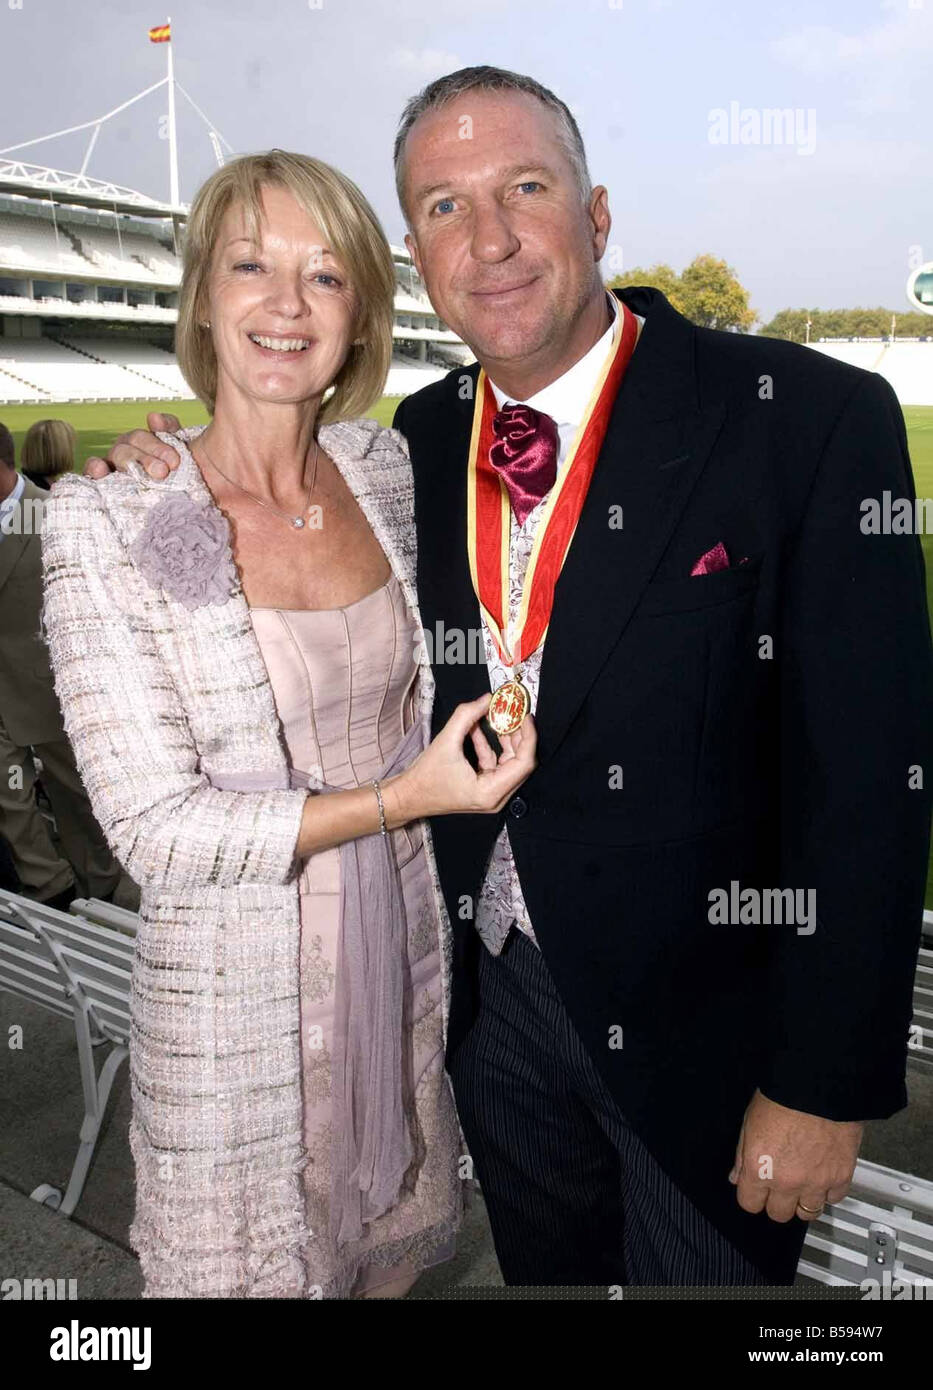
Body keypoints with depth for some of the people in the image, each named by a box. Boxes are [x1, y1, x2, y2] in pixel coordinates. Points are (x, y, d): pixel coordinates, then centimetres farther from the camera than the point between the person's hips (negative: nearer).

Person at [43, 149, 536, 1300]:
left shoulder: (384, 469, -2)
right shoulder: (105, 519, -16)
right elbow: (157, 829, -19)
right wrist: (400, 797, -22)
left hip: (403, 947, 5)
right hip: (236, 987, -4)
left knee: (398, 1245, 24)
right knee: (256, 1264, 18)